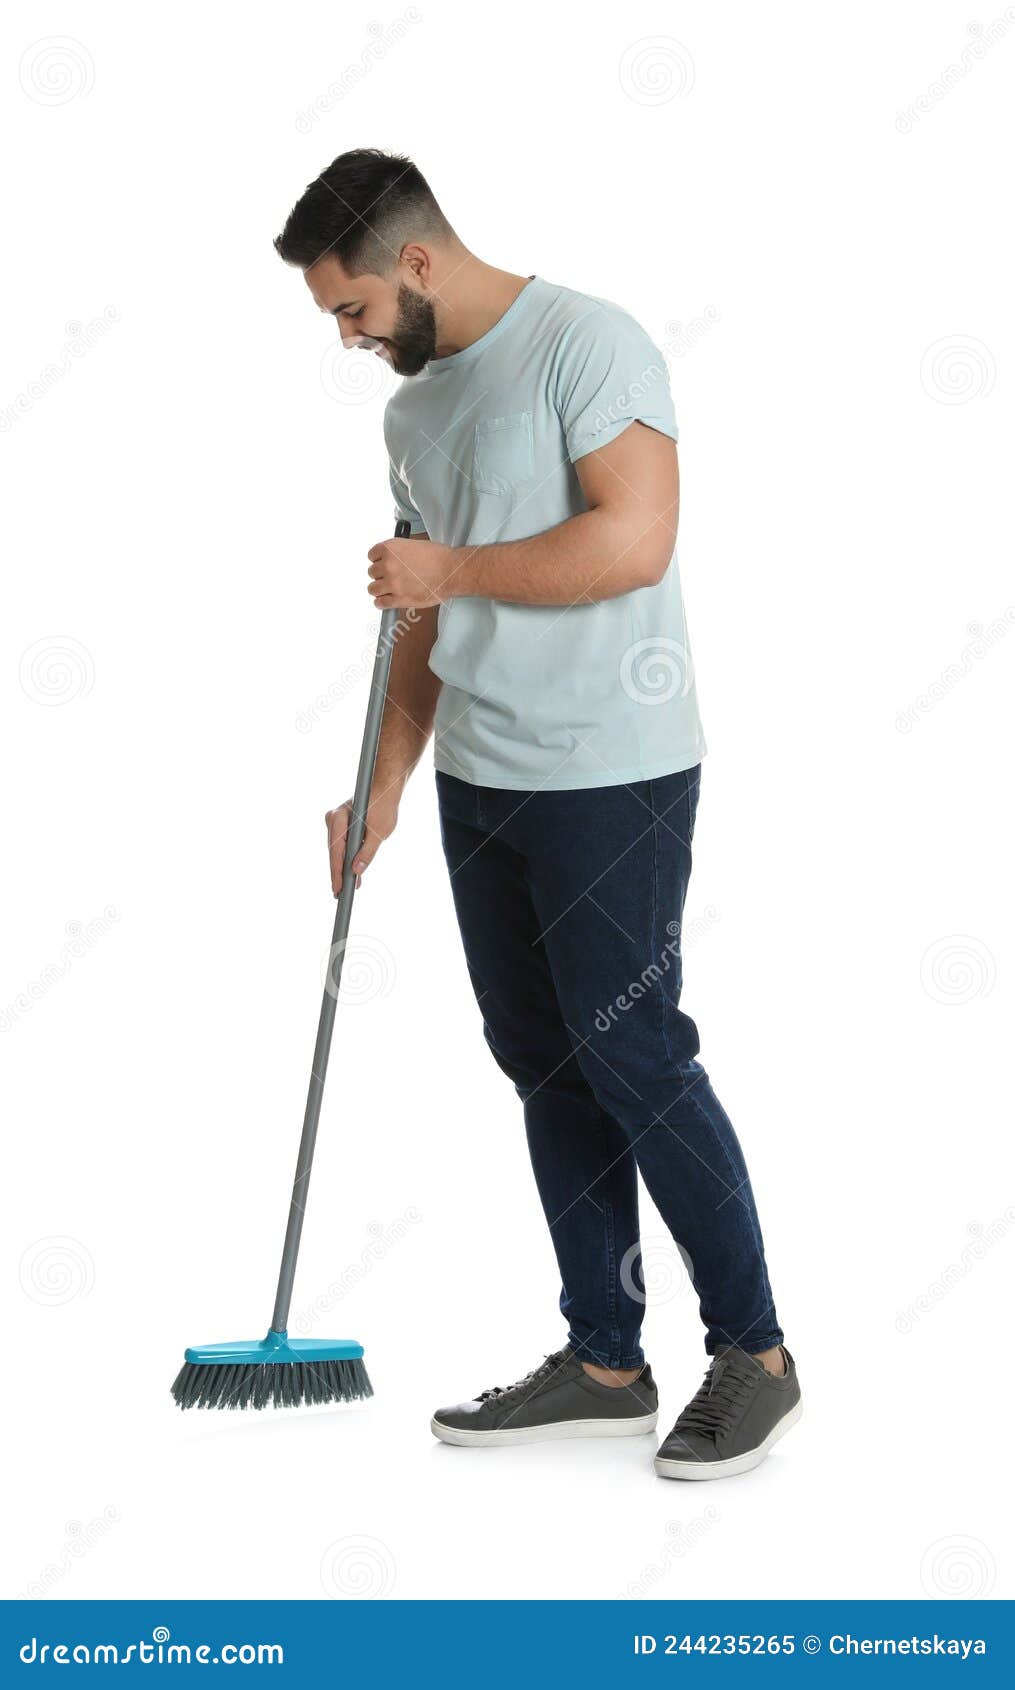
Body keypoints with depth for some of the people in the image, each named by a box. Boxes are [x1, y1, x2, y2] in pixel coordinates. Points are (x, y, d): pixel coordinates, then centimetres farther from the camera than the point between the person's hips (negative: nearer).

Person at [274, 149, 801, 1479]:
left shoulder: (583, 343, -9)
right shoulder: (412, 410, 17)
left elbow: (635, 536, -22)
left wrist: (449, 569, -11)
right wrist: (382, 790, 16)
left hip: (611, 779, -8)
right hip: (481, 783, 9)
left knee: (633, 1058, -7)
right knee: (545, 1067, 9)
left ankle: (754, 1354, 7)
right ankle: (605, 1363, 18)